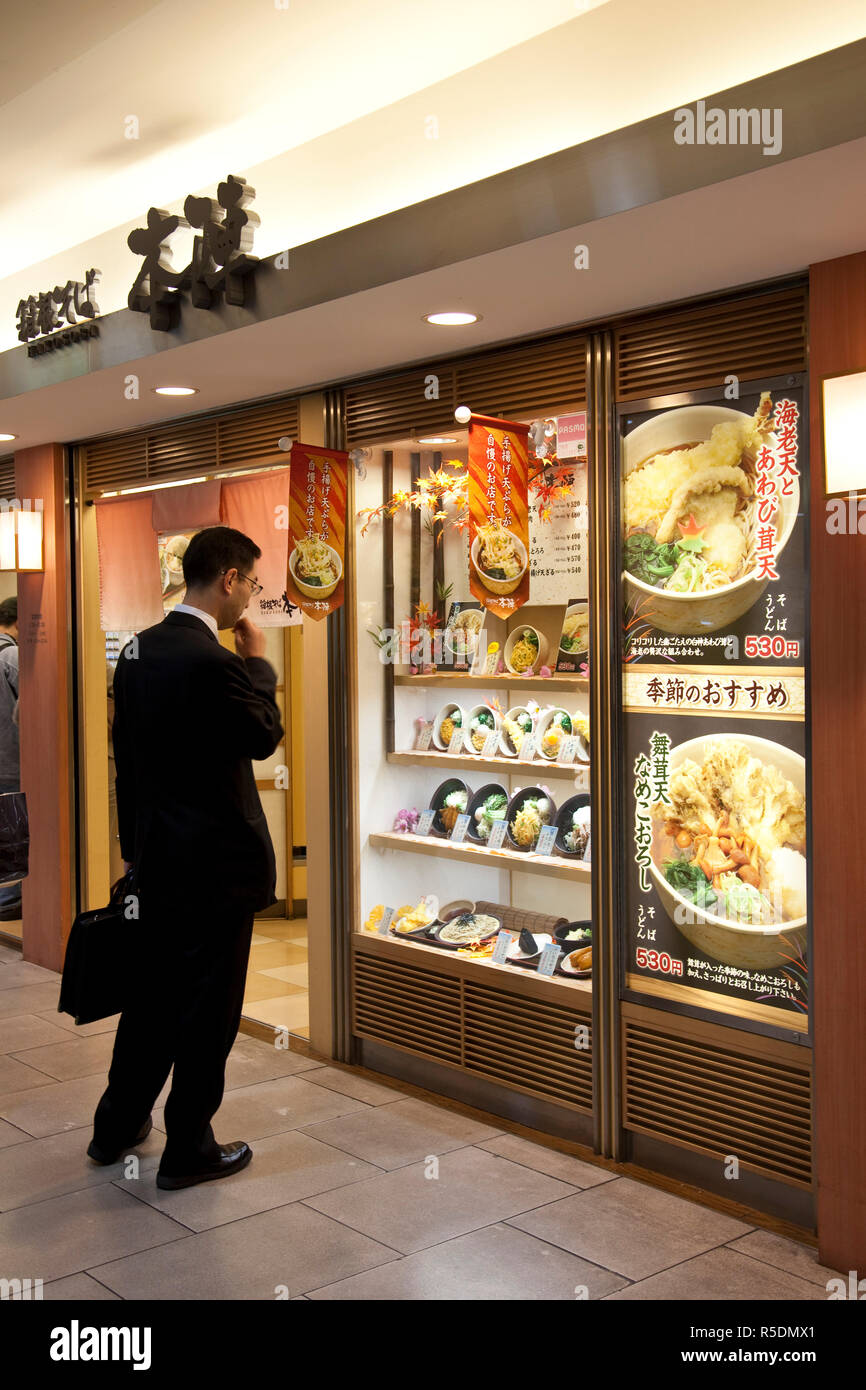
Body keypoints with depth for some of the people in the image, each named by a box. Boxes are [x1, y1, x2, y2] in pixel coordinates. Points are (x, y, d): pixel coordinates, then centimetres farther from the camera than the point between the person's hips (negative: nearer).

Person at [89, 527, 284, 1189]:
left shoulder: (137, 651, 4)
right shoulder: (214, 663, -23)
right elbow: (265, 737, -9)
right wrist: (259, 661, 0)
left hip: (155, 860, 8)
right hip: (215, 862, -8)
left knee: (151, 997, 21)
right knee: (208, 1010, 7)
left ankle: (116, 1127, 35)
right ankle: (189, 1150, 19)